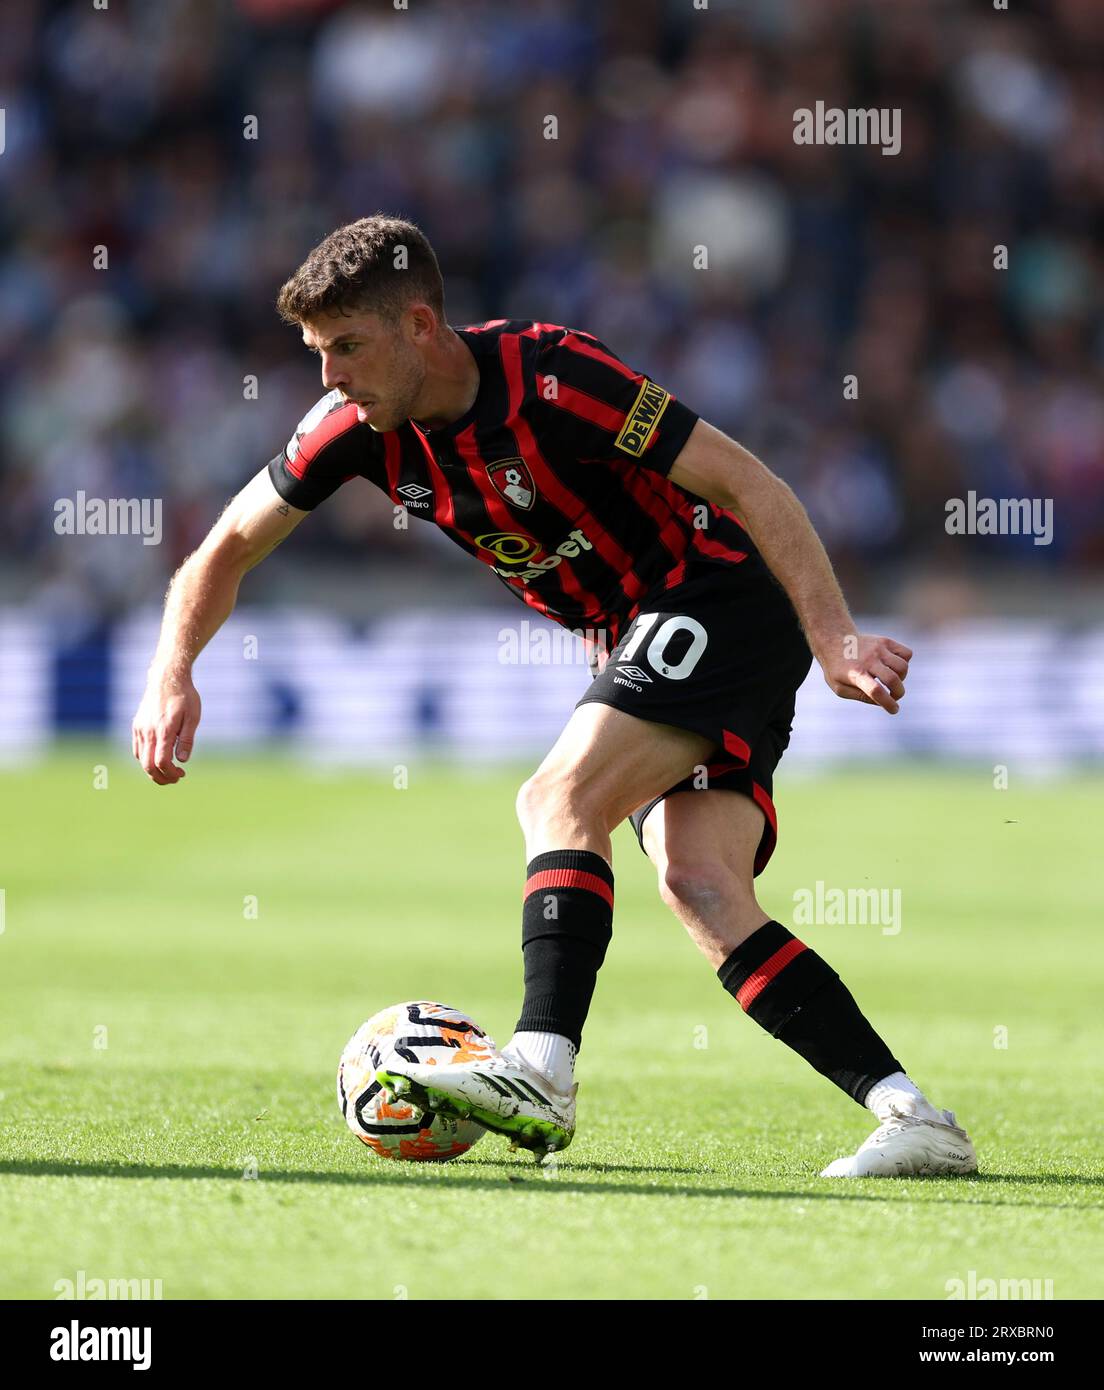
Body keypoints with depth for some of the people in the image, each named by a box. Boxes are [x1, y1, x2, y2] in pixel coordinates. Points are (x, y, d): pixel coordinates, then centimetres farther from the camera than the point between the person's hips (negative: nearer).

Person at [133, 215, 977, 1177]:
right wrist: (173, 678, -9)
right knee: (698, 887, -10)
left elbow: (743, 482, -22)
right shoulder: (360, 427, -3)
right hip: (634, 643, 7)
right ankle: (912, 1118, -15)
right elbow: (229, 549, 8)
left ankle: (541, 1072, -28)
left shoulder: (552, 376, -24)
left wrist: (834, 636, -28)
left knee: (559, 798, -22)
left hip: (723, 601, -7)